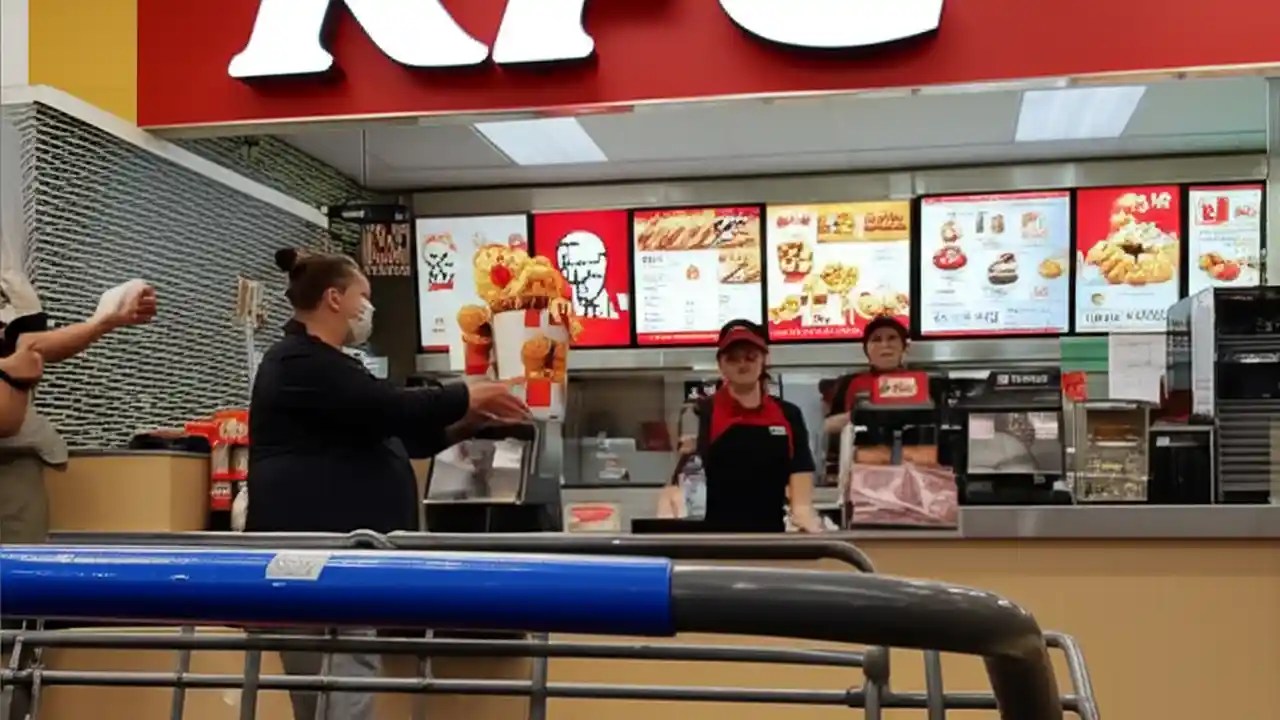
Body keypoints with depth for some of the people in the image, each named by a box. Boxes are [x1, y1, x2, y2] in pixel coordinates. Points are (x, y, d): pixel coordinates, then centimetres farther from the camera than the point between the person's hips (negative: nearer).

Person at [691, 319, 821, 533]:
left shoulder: (788, 415, 10)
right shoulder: (703, 412, -1)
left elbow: (800, 468, 5)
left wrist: (802, 510, -13)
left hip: (771, 530, 4)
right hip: (715, 531, -4)